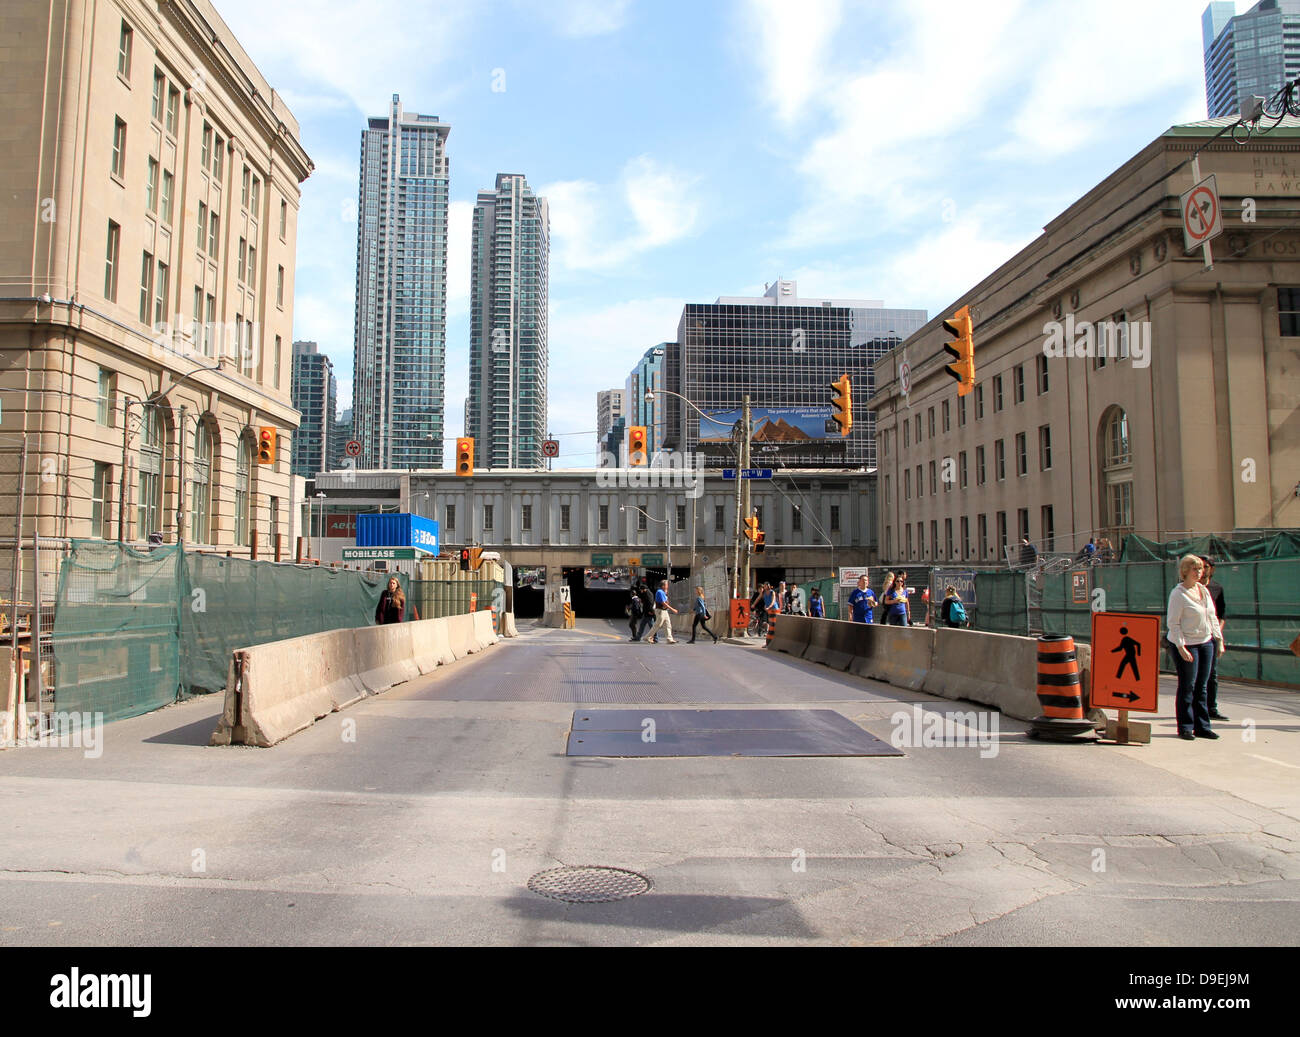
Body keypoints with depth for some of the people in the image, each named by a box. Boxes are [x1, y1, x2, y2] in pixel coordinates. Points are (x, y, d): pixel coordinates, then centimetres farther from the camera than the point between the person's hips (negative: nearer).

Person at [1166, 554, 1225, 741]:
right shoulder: (1178, 593, -12)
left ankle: (1202, 726, 16)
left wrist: (1219, 639, 12)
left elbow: (1212, 617, 17)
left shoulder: (1204, 590, 10)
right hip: (1186, 644, -7)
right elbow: (1172, 623, -14)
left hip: (1206, 642, 7)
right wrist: (1181, 647, -18)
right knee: (1187, 687, -2)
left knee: (1201, 686, 10)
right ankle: (1185, 727, 7)